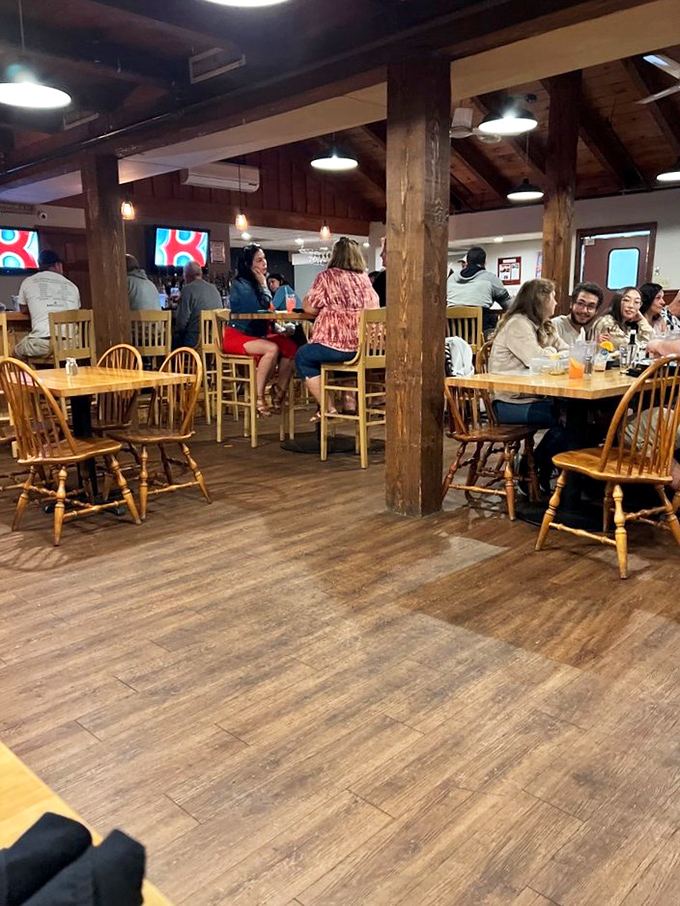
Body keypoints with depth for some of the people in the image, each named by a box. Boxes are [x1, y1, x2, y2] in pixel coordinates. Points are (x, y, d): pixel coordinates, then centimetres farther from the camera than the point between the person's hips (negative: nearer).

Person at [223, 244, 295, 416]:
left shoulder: (256, 283, 14)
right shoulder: (241, 284, -11)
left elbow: (267, 310, 20)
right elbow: (260, 308, -19)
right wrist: (263, 284, -7)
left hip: (258, 334, 8)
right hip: (237, 336, -7)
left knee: (290, 346, -16)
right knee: (272, 349, -34)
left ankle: (279, 393, -8)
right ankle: (258, 398, -25)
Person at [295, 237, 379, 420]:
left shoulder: (327, 276, -6)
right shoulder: (364, 277, 12)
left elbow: (310, 308, -7)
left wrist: (305, 301, 17)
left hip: (338, 345, -7)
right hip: (367, 345, 7)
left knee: (302, 357, 17)